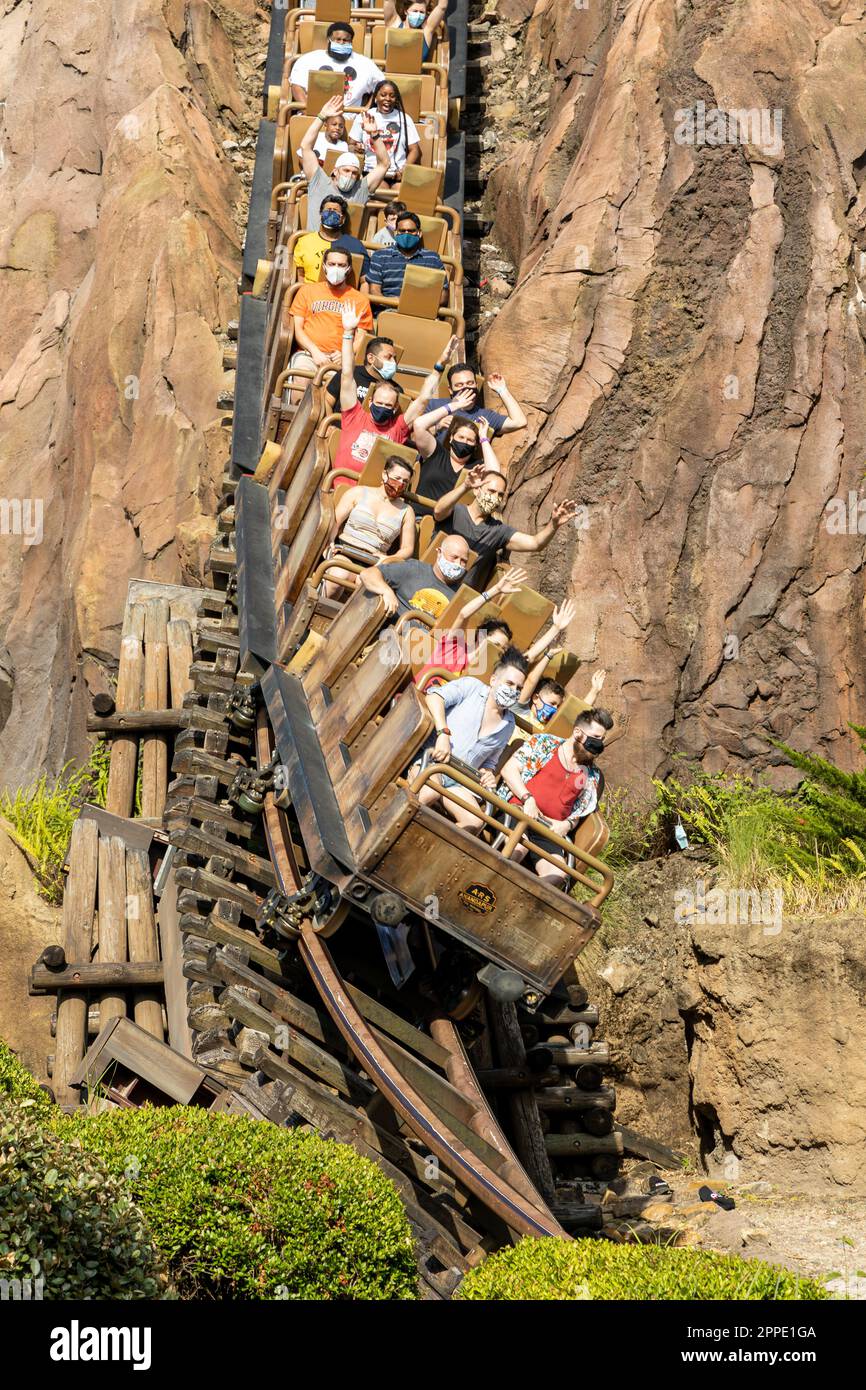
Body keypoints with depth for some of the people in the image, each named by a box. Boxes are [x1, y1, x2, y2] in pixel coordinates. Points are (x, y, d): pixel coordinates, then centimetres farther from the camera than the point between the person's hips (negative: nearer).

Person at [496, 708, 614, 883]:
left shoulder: (592, 776, 18)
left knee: (558, 873, -26)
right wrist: (528, 798, -12)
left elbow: (578, 814, 22)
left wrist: (567, 825, -2)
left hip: (549, 831, 3)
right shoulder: (543, 743, 10)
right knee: (519, 846, -38)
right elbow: (509, 769, 3)